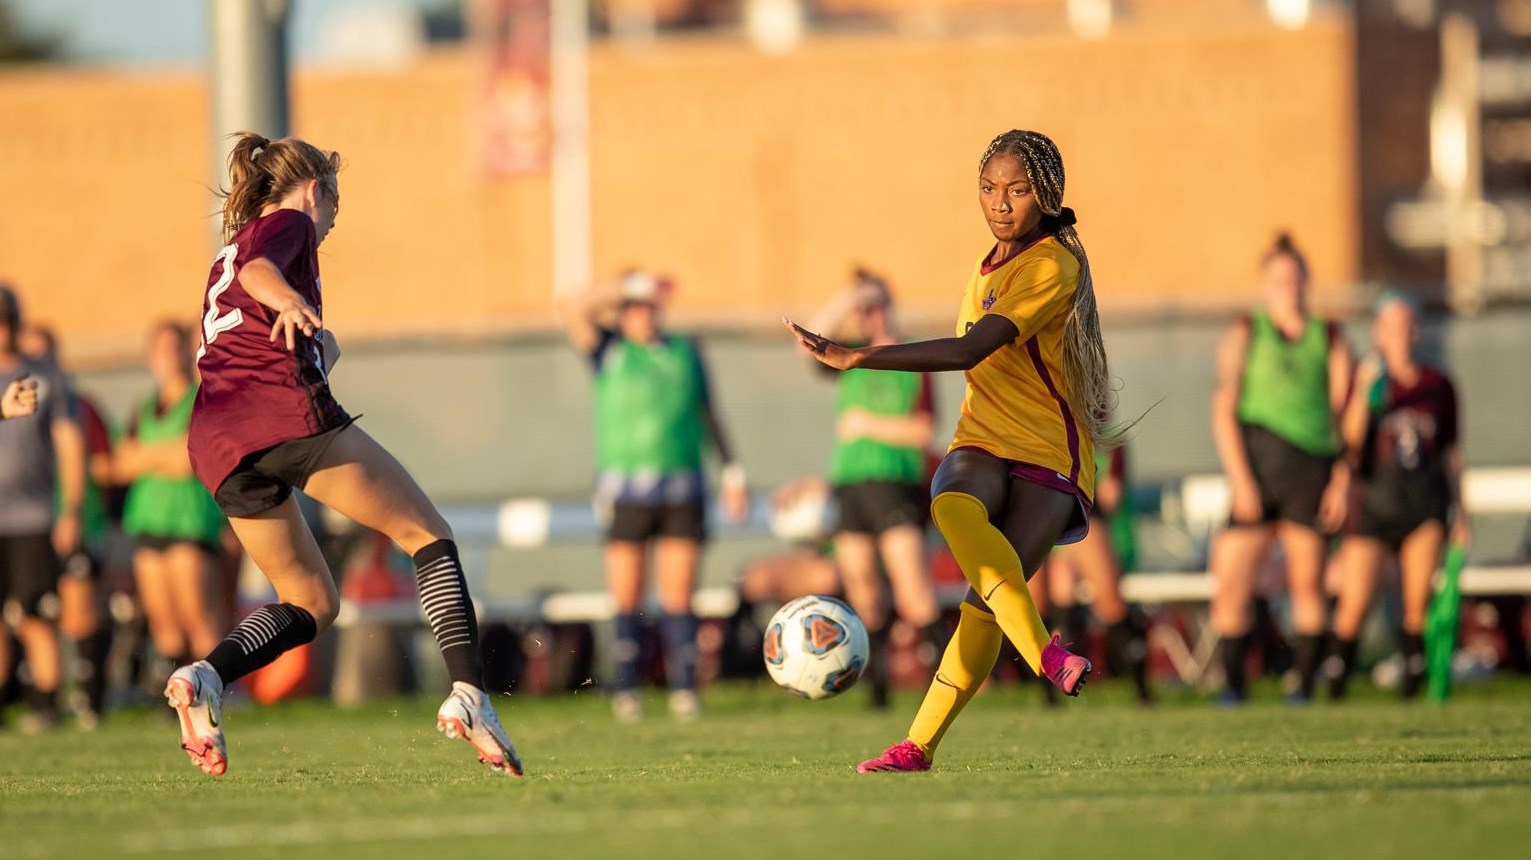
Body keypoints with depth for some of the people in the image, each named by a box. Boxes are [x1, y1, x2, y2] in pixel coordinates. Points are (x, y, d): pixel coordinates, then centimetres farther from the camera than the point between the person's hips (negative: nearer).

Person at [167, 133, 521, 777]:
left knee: (311, 602, 15)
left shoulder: (223, 257, 31)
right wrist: (286, 298, -37)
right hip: (289, 413, -8)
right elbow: (257, 267, -16)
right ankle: (469, 693, -15)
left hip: (215, 445, 8)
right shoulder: (288, 224, 8)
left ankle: (206, 676, -12)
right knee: (428, 534, 2)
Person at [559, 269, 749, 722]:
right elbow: (573, 309, -7)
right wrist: (628, 288, -5)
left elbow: (709, 414, 21)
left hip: (682, 490, 2)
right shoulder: (609, 352, 8)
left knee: (678, 596, -2)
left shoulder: (687, 351, 16)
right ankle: (625, 691, 2)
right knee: (626, 597, -3)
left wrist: (732, 471, 16)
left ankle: (684, 689, 0)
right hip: (625, 491, -2)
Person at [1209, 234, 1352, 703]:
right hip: (1258, 463, -1)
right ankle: (1233, 685, 1)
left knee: (1308, 581, -3)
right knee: (1230, 583, -8)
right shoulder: (1244, 335, 8)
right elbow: (1224, 409, 3)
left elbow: (1341, 413, 11)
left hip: (1312, 468, 1)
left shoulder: (1330, 339, 12)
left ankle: (1305, 685, 3)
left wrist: (1342, 483, 2)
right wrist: (1239, 478, -6)